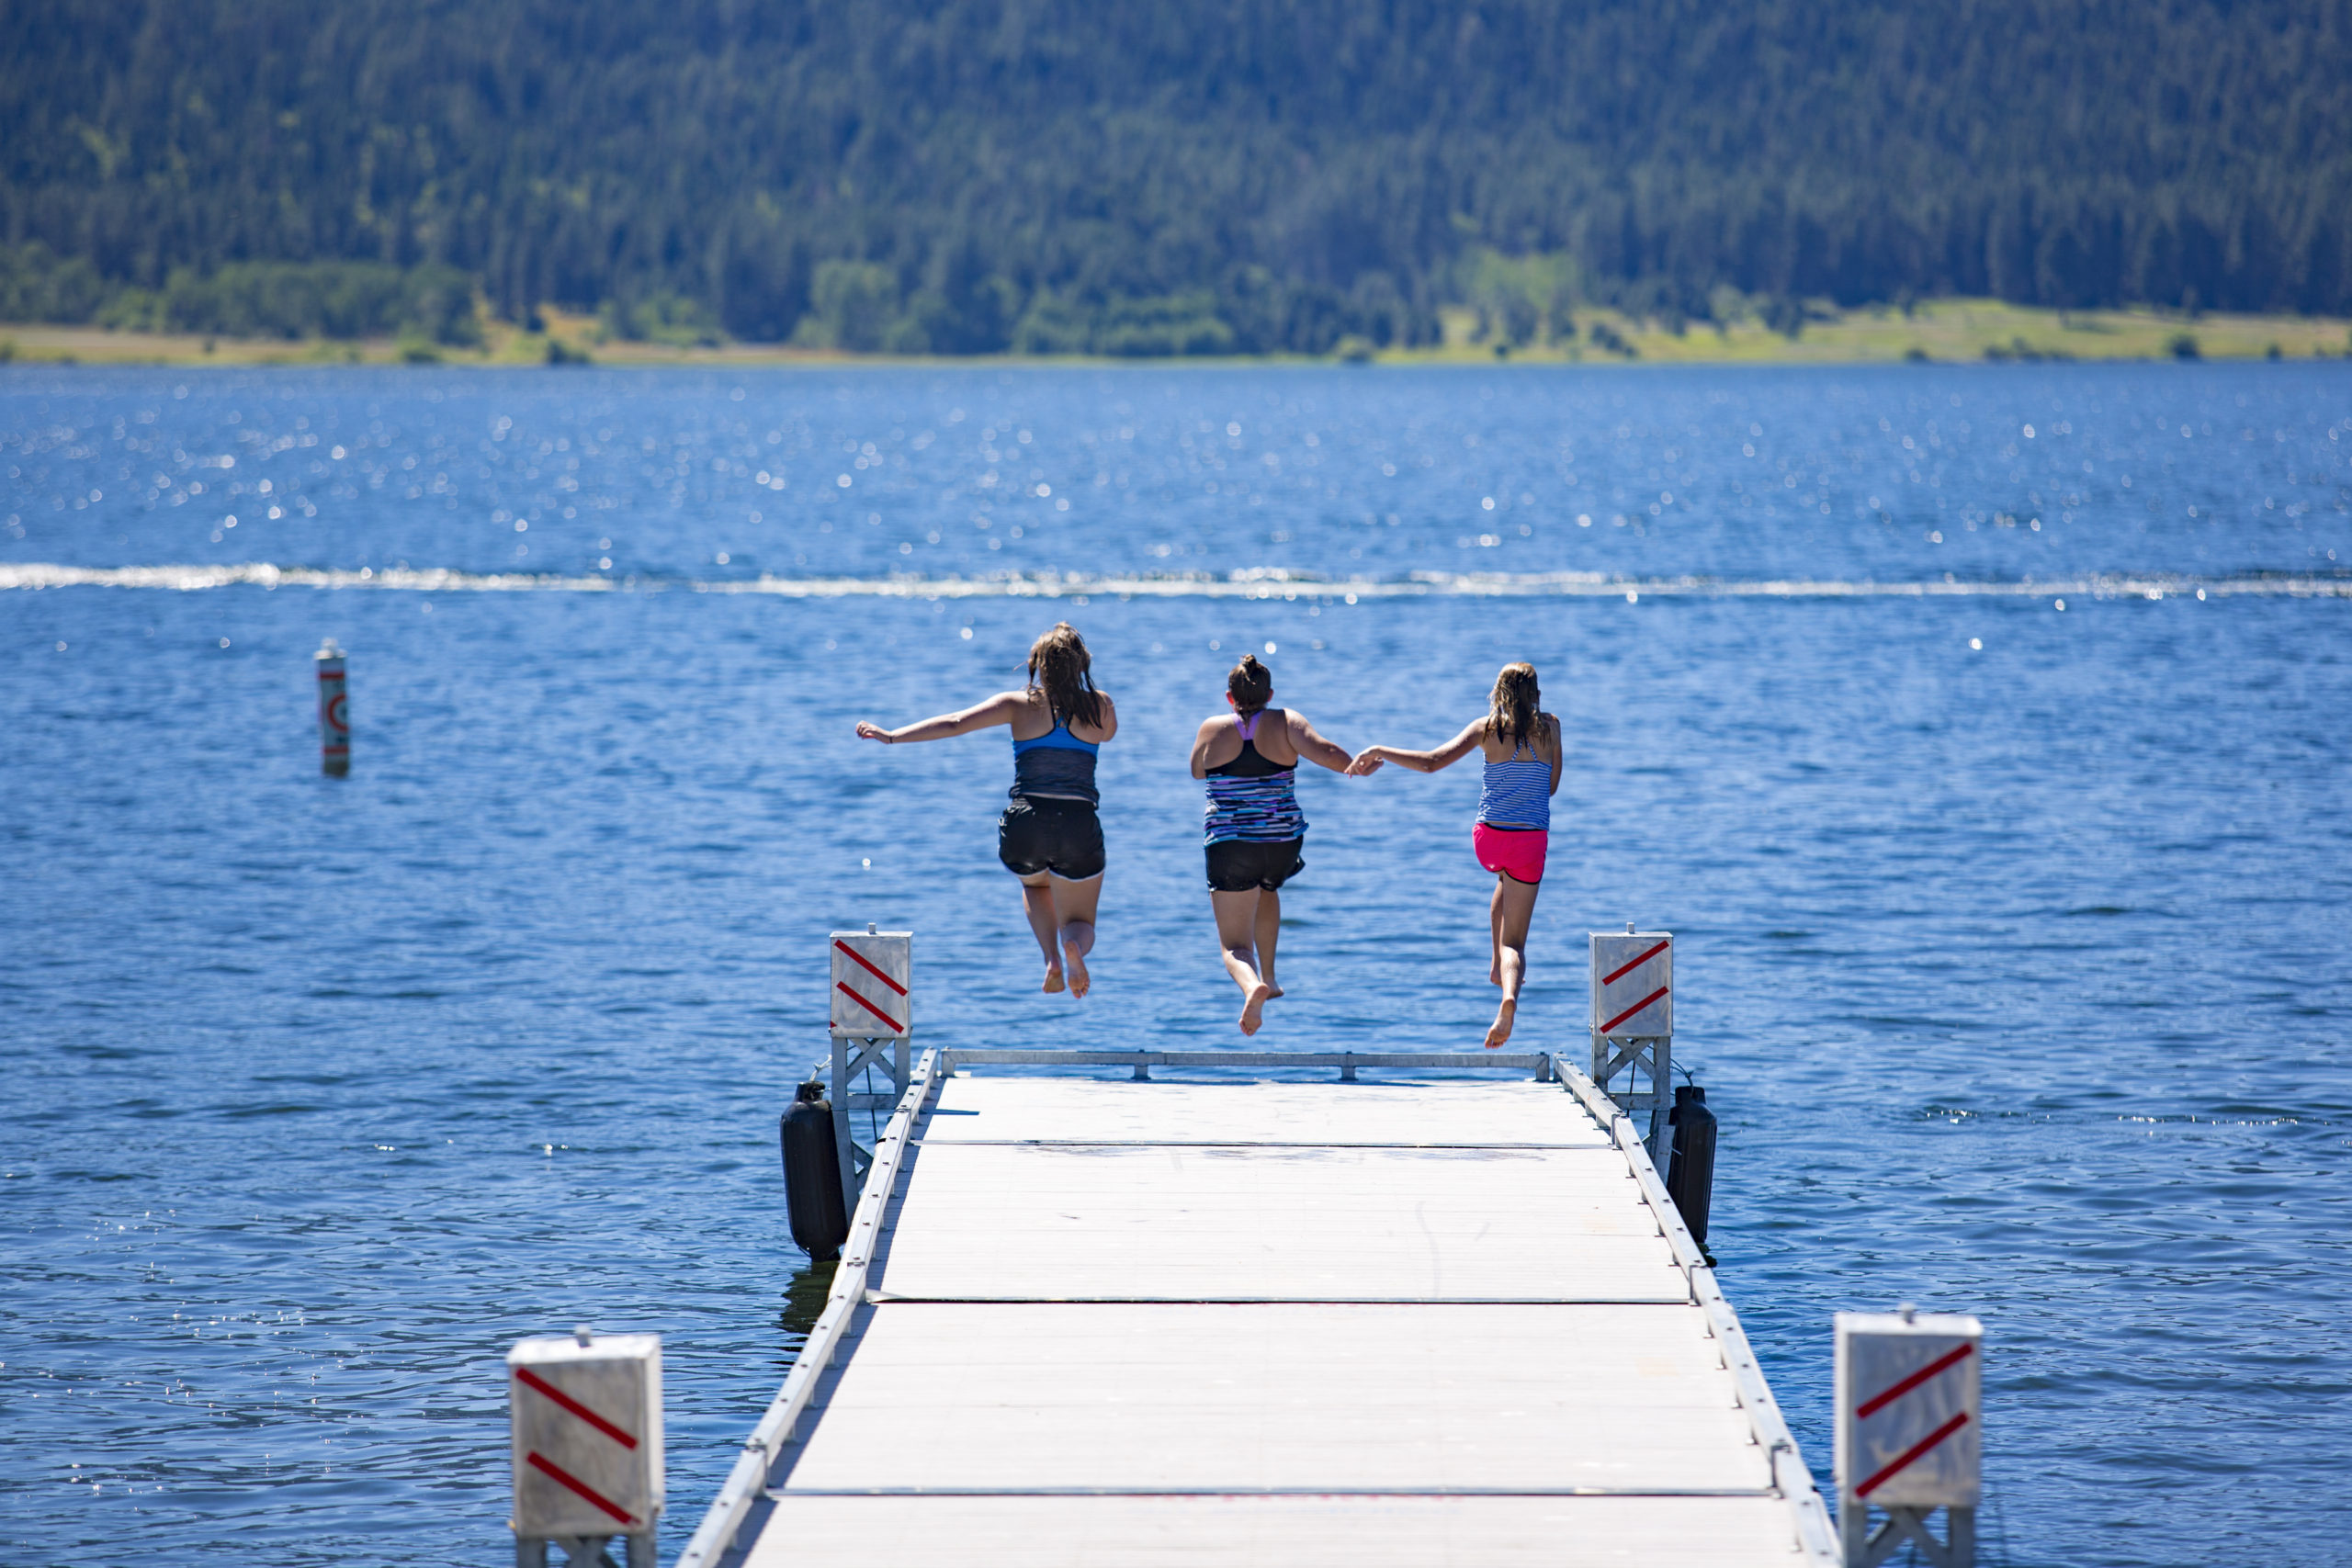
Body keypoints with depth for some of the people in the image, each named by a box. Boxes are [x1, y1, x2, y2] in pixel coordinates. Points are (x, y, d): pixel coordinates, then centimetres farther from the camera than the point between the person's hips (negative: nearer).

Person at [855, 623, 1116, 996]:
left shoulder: (1020, 705, 1)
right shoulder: (1100, 707, 5)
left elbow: (956, 723, -7)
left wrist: (893, 737, -5)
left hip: (1024, 827, 0)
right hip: (1080, 826, 0)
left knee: (1034, 885, 35)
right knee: (1080, 923, 16)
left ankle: (1053, 958, 8)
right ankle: (1074, 945, -23)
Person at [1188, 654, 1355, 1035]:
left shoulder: (1213, 730, -1)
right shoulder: (1285, 724, -4)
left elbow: (1197, 771, 16)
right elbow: (1326, 753, -19)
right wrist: (1359, 767, -1)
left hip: (1230, 845, -2)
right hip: (1284, 844, 2)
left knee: (1234, 945, -2)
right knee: (1266, 888, 39)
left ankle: (1252, 986, -35)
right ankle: (1269, 976, 39)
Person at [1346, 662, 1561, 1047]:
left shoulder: (1486, 728, 0)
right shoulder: (1549, 727, 4)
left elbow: (1431, 763, -8)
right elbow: (1552, 787, 13)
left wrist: (1379, 751, 1)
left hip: (1489, 837, 1)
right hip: (1531, 841, -1)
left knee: (1505, 883, 39)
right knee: (1514, 941, 0)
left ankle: (1499, 965, 39)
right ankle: (1509, 995, -31)